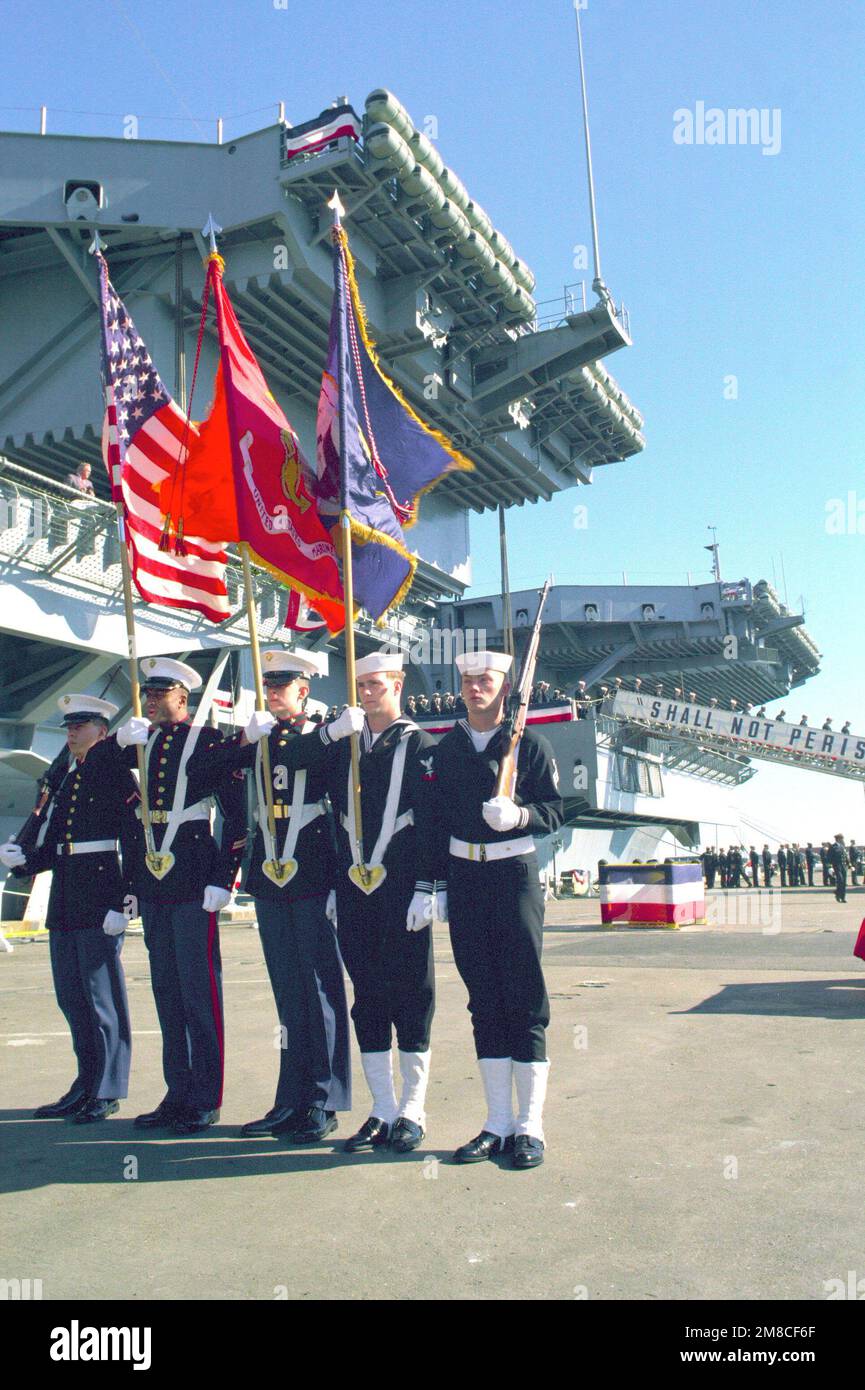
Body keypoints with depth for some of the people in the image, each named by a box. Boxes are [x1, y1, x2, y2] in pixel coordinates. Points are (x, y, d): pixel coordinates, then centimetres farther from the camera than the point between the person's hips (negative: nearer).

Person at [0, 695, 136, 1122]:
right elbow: (51, 845, 16)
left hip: (99, 900, -8)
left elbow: (135, 843, -13)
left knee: (103, 997, -1)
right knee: (71, 995, 13)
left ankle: (107, 1093, 9)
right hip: (64, 902, 8)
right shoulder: (61, 778, 15)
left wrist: (123, 903, -17)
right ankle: (85, 1085, 25)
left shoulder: (117, 777, -7)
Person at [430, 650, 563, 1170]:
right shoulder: (447, 747, 11)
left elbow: (554, 811, -2)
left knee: (525, 998, -2)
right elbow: (438, 816, 11)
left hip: (514, 871, -4)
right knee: (484, 999, 8)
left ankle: (530, 1126, 6)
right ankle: (498, 1124, 15)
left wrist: (519, 815, -22)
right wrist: (436, 879, 6)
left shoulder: (530, 744, 0)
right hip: (463, 875, 4)